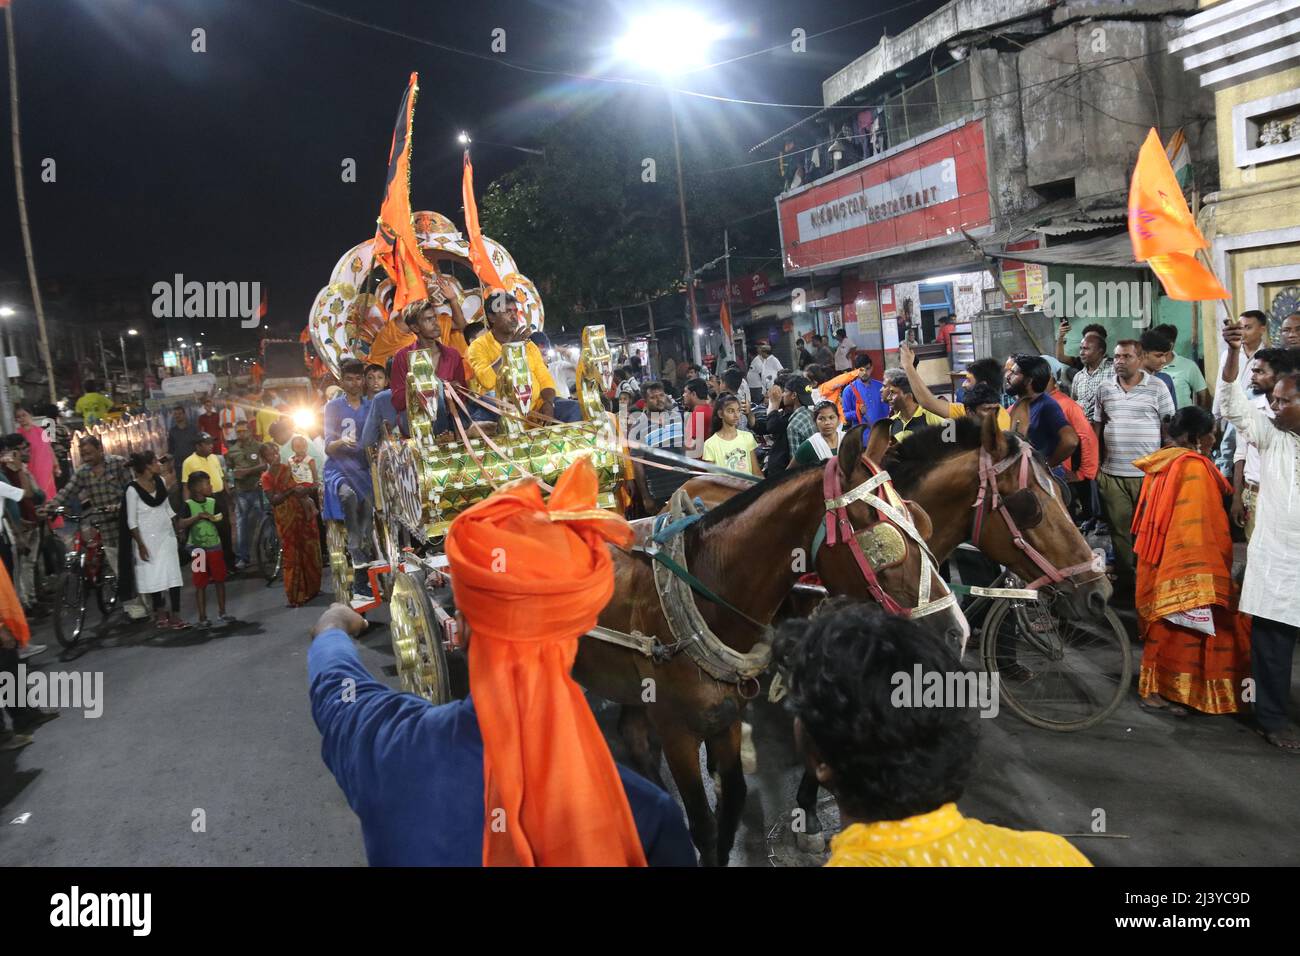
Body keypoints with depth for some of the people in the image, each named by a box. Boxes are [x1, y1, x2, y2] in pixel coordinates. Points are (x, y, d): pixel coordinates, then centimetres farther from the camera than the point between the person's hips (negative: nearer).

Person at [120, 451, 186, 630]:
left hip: (166, 535, 4)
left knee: (173, 574, -1)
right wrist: (140, 544, -14)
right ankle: (159, 612, 24)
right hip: (147, 538, -4)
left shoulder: (161, 481, 2)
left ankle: (175, 615, 2)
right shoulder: (133, 489, -13)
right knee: (153, 576, 6)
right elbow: (131, 521, -11)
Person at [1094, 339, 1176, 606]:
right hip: (1112, 474, 3)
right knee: (1119, 531, 8)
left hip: (1148, 474, -3)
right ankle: (1125, 583, 18)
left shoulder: (1157, 389, 0)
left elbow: (1169, 429, 1)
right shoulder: (1104, 389, 8)